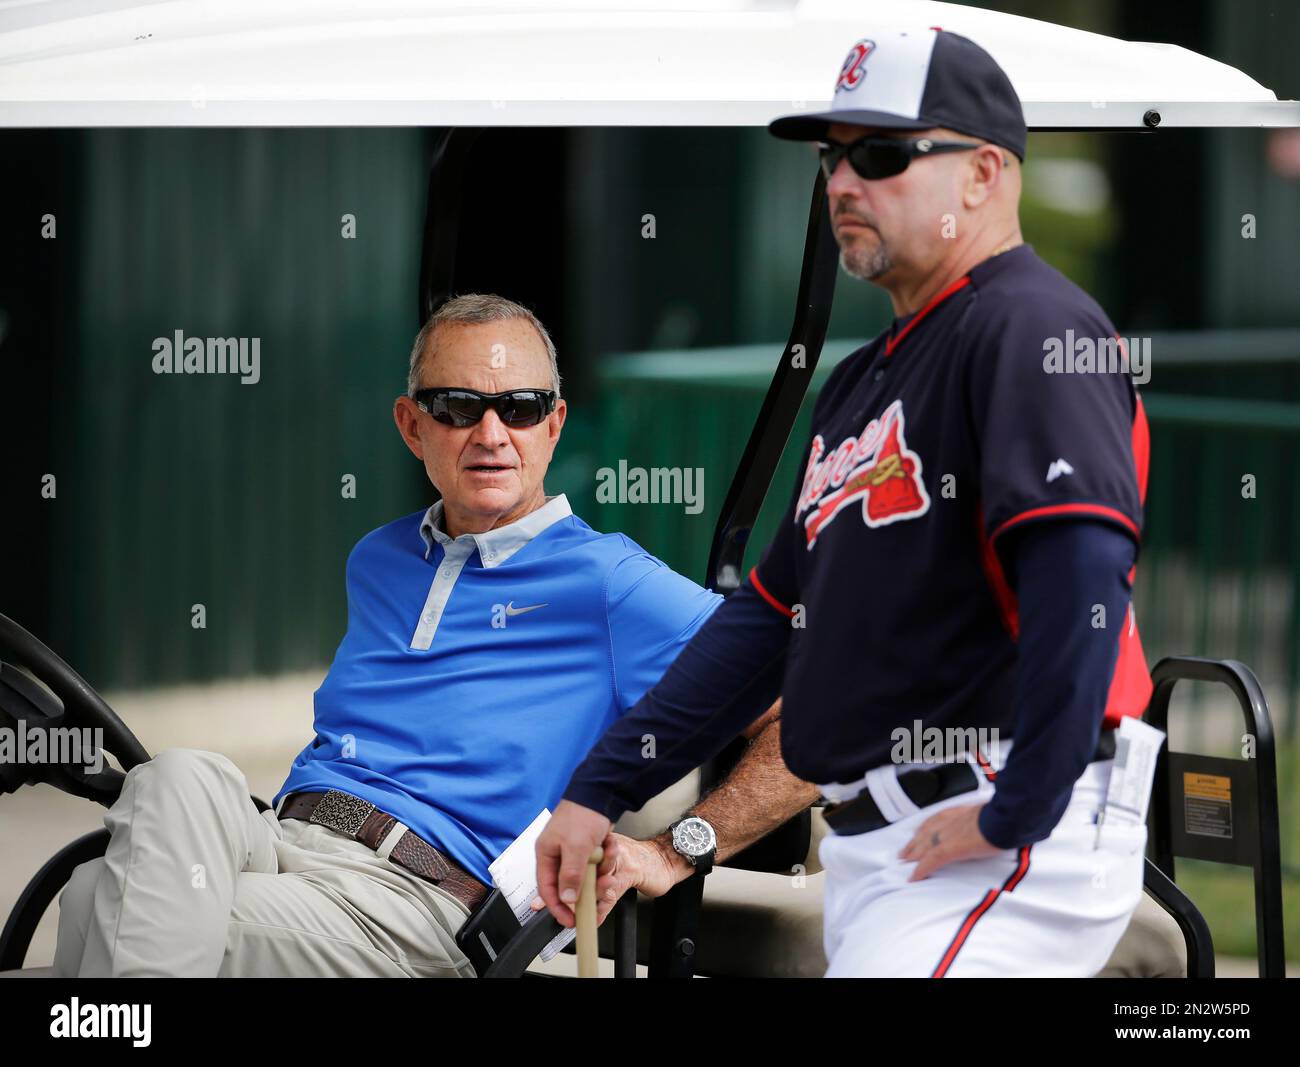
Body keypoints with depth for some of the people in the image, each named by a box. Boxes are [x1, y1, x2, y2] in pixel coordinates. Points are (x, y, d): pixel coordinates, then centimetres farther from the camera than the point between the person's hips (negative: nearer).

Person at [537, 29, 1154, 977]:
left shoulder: (1030, 328, -8)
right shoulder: (864, 381, 23)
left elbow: (1083, 575, -22)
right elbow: (772, 611, 26)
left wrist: (1020, 811, -24)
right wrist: (600, 791, 21)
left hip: (1001, 854, -9)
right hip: (870, 851, 9)